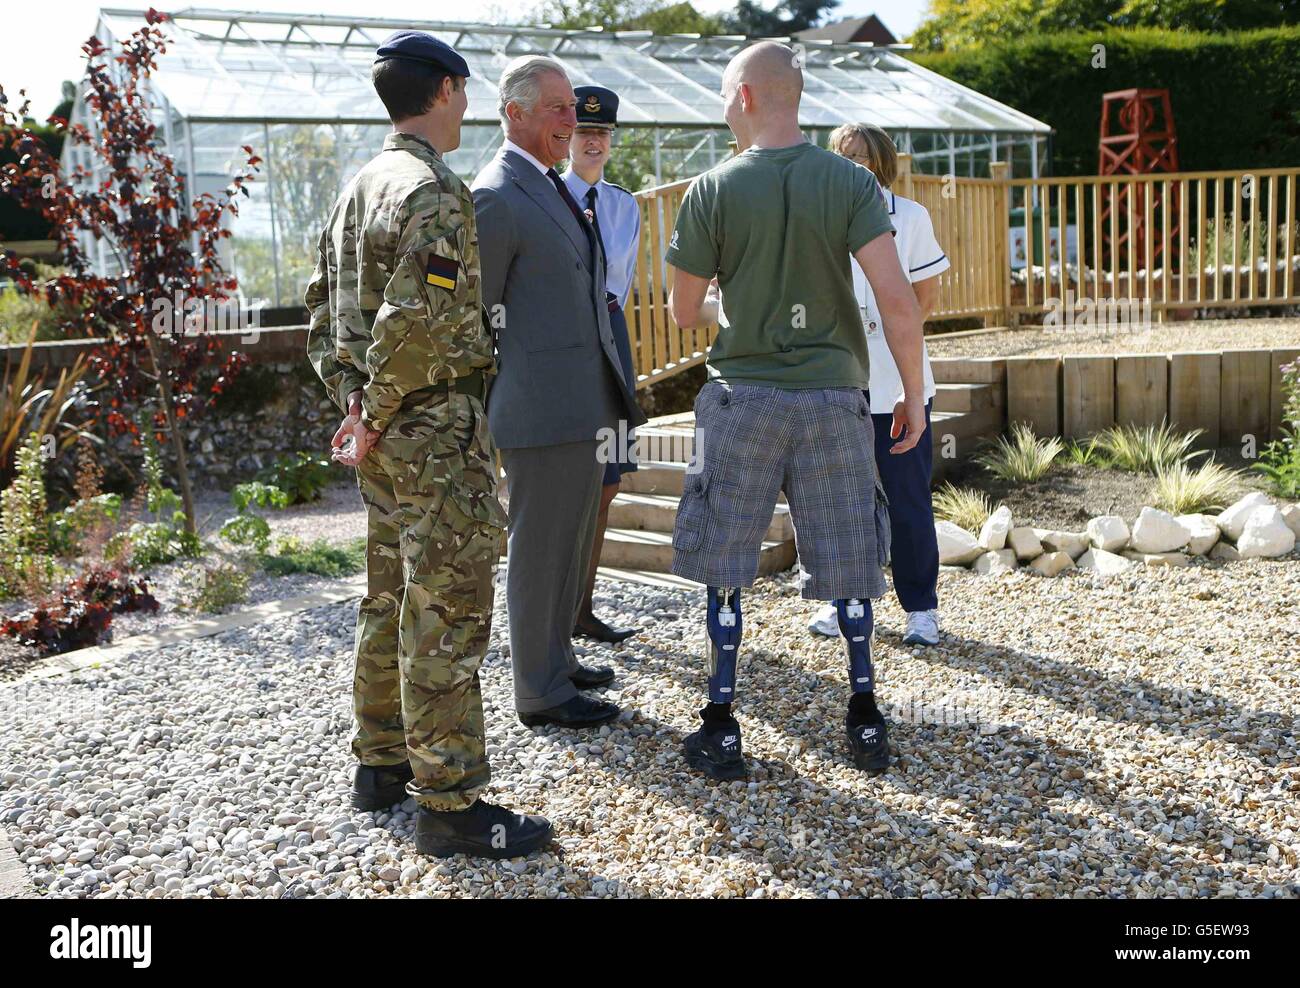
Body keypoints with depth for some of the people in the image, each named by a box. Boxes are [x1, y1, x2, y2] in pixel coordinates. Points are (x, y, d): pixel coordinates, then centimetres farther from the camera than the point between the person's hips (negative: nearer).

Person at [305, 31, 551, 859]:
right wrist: (373, 420, -15)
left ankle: (382, 764, 29)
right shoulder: (437, 193, -16)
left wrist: (350, 397, 12)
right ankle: (450, 804, 2)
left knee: (393, 599, 17)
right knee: (446, 615, -5)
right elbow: (416, 321, -25)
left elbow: (325, 304, 18)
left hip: (387, 435, 10)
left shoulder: (359, 189, 14)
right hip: (438, 430, -10)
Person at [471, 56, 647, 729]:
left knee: (572, 540, 19)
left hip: (582, 406, 10)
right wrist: (486, 414, -8)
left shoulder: (554, 188, 17)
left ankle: (557, 659, 33)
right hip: (541, 409, -10)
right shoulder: (495, 198, -14)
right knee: (540, 547, 0)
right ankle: (540, 692, 12)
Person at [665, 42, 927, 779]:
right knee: (846, 562, 13)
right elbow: (896, 297, -12)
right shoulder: (851, 183, -3)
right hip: (833, 398, 2)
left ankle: (722, 727, 14)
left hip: (743, 395, -1)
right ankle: (867, 719, 19)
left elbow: (685, 313, 1)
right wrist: (914, 394, -3)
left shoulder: (712, 192, -6)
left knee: (724, 565, 9)